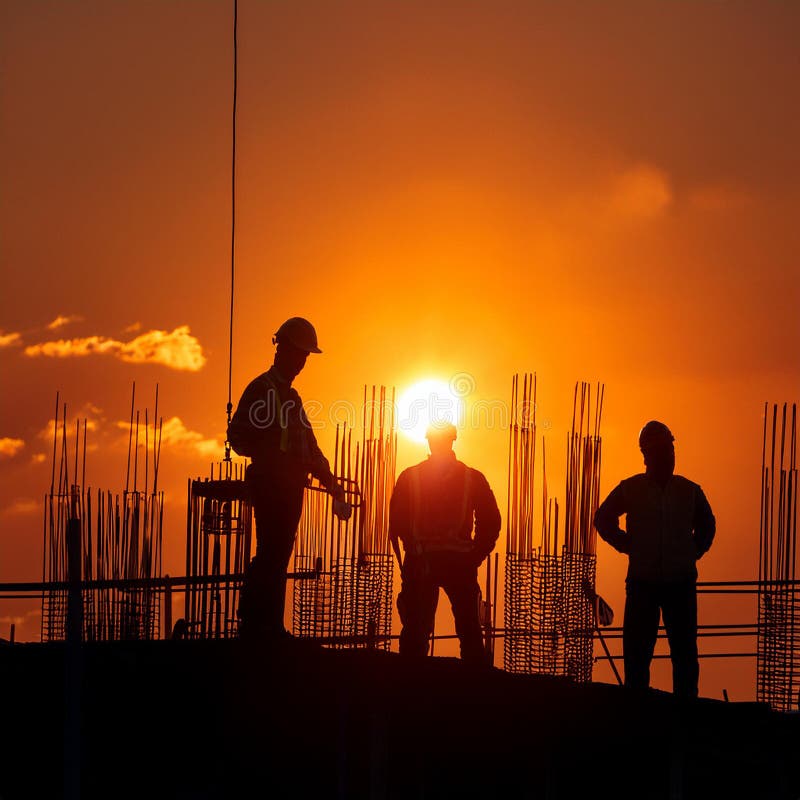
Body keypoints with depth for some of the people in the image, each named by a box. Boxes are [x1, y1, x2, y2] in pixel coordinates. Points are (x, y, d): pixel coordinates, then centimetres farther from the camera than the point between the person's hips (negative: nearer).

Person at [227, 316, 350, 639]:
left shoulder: (290, 395, 23)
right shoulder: (262, 389, -3)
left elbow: (309, 446, 26)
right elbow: (237, 435, -12)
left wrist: (329, 479, 16)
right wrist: (269, 459, -20)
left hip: (290, 486, 9)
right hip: (268, 484, -9)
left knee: (278, 556, 6)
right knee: (271, 554, -15)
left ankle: (270, 627, 6)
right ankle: (253, 625, -16)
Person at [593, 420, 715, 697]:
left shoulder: (690, 491, 5)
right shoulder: (631, 489, 1)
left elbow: (706, 527, 21)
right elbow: (603, 519, 14)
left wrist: (693, 553, 8)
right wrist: (627, 546, 5)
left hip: (681, 583, 1)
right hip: (642, 582, -1)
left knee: (685, 653, 2)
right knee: (637, 652, 0)